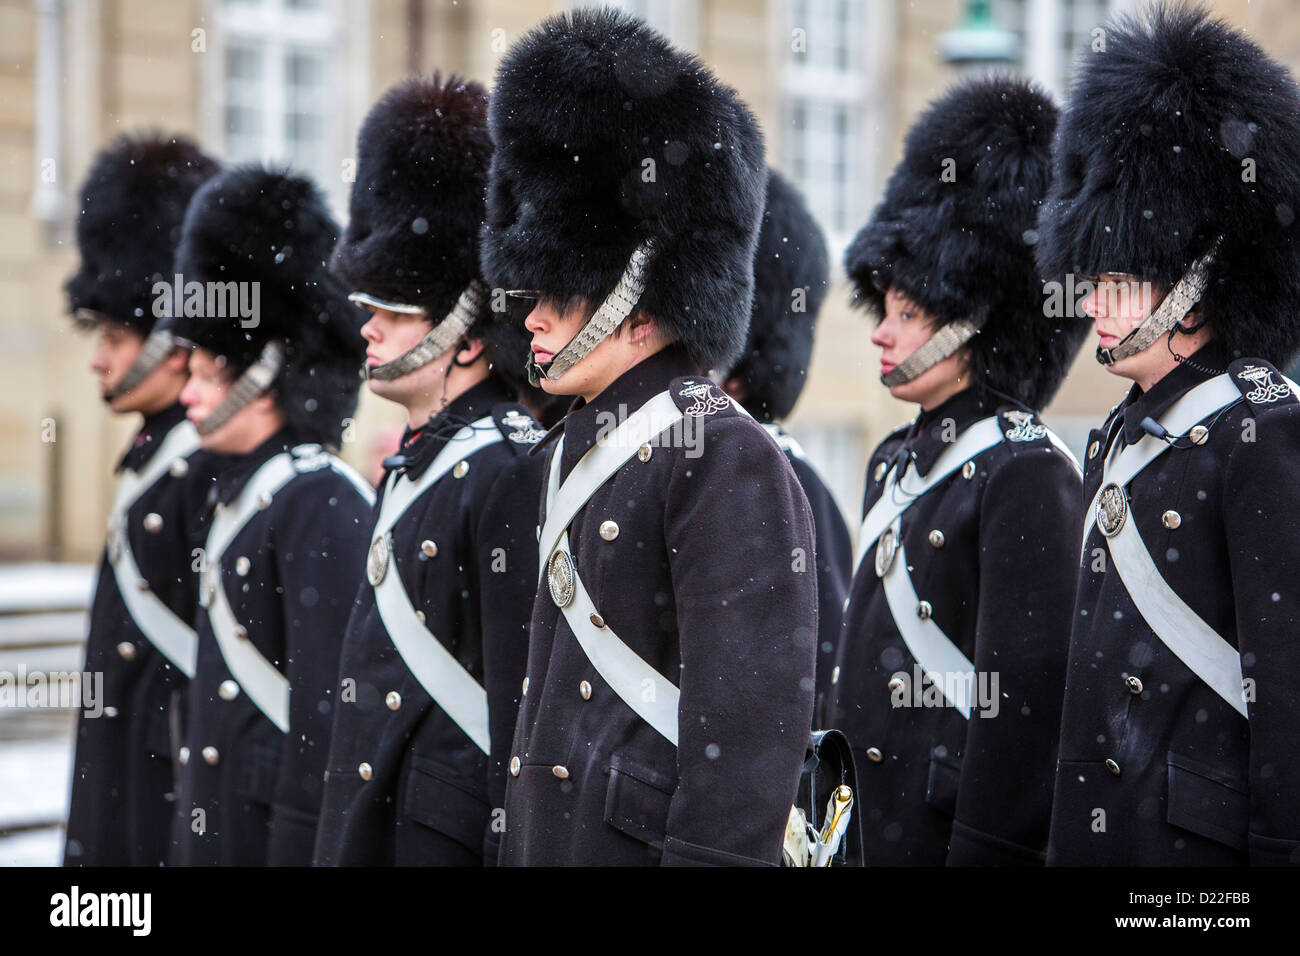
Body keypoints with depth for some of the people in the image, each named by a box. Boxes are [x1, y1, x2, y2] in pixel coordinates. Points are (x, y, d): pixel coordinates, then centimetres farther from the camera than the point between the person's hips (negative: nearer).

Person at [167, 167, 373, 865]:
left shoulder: (321, 504, -15)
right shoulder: (244, 493, 13)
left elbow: (327, 701, -19)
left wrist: (299, 843, -21)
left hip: (281, 826, -9)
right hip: (218, 823, 9)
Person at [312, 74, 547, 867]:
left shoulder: (509, 474, -15)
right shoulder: (416, 464, 14)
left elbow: (528, 709, -19)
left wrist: (513, 848, -21)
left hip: (450, 837, -9)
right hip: (370, 830, 9)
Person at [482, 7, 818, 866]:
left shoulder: (730, 465, -15)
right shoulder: (577, 448, 14)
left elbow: (751, 726, -21)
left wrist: (708, 856, -25)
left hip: (648, 842, -9)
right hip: (548, 836, 9)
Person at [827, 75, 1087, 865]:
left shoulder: (1027, 474, -14)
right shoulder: (899, 461, 13)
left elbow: (1025, 693, -18)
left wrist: (984, 852, -21)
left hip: (967, 828, -8)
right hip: (877, 822, 8)